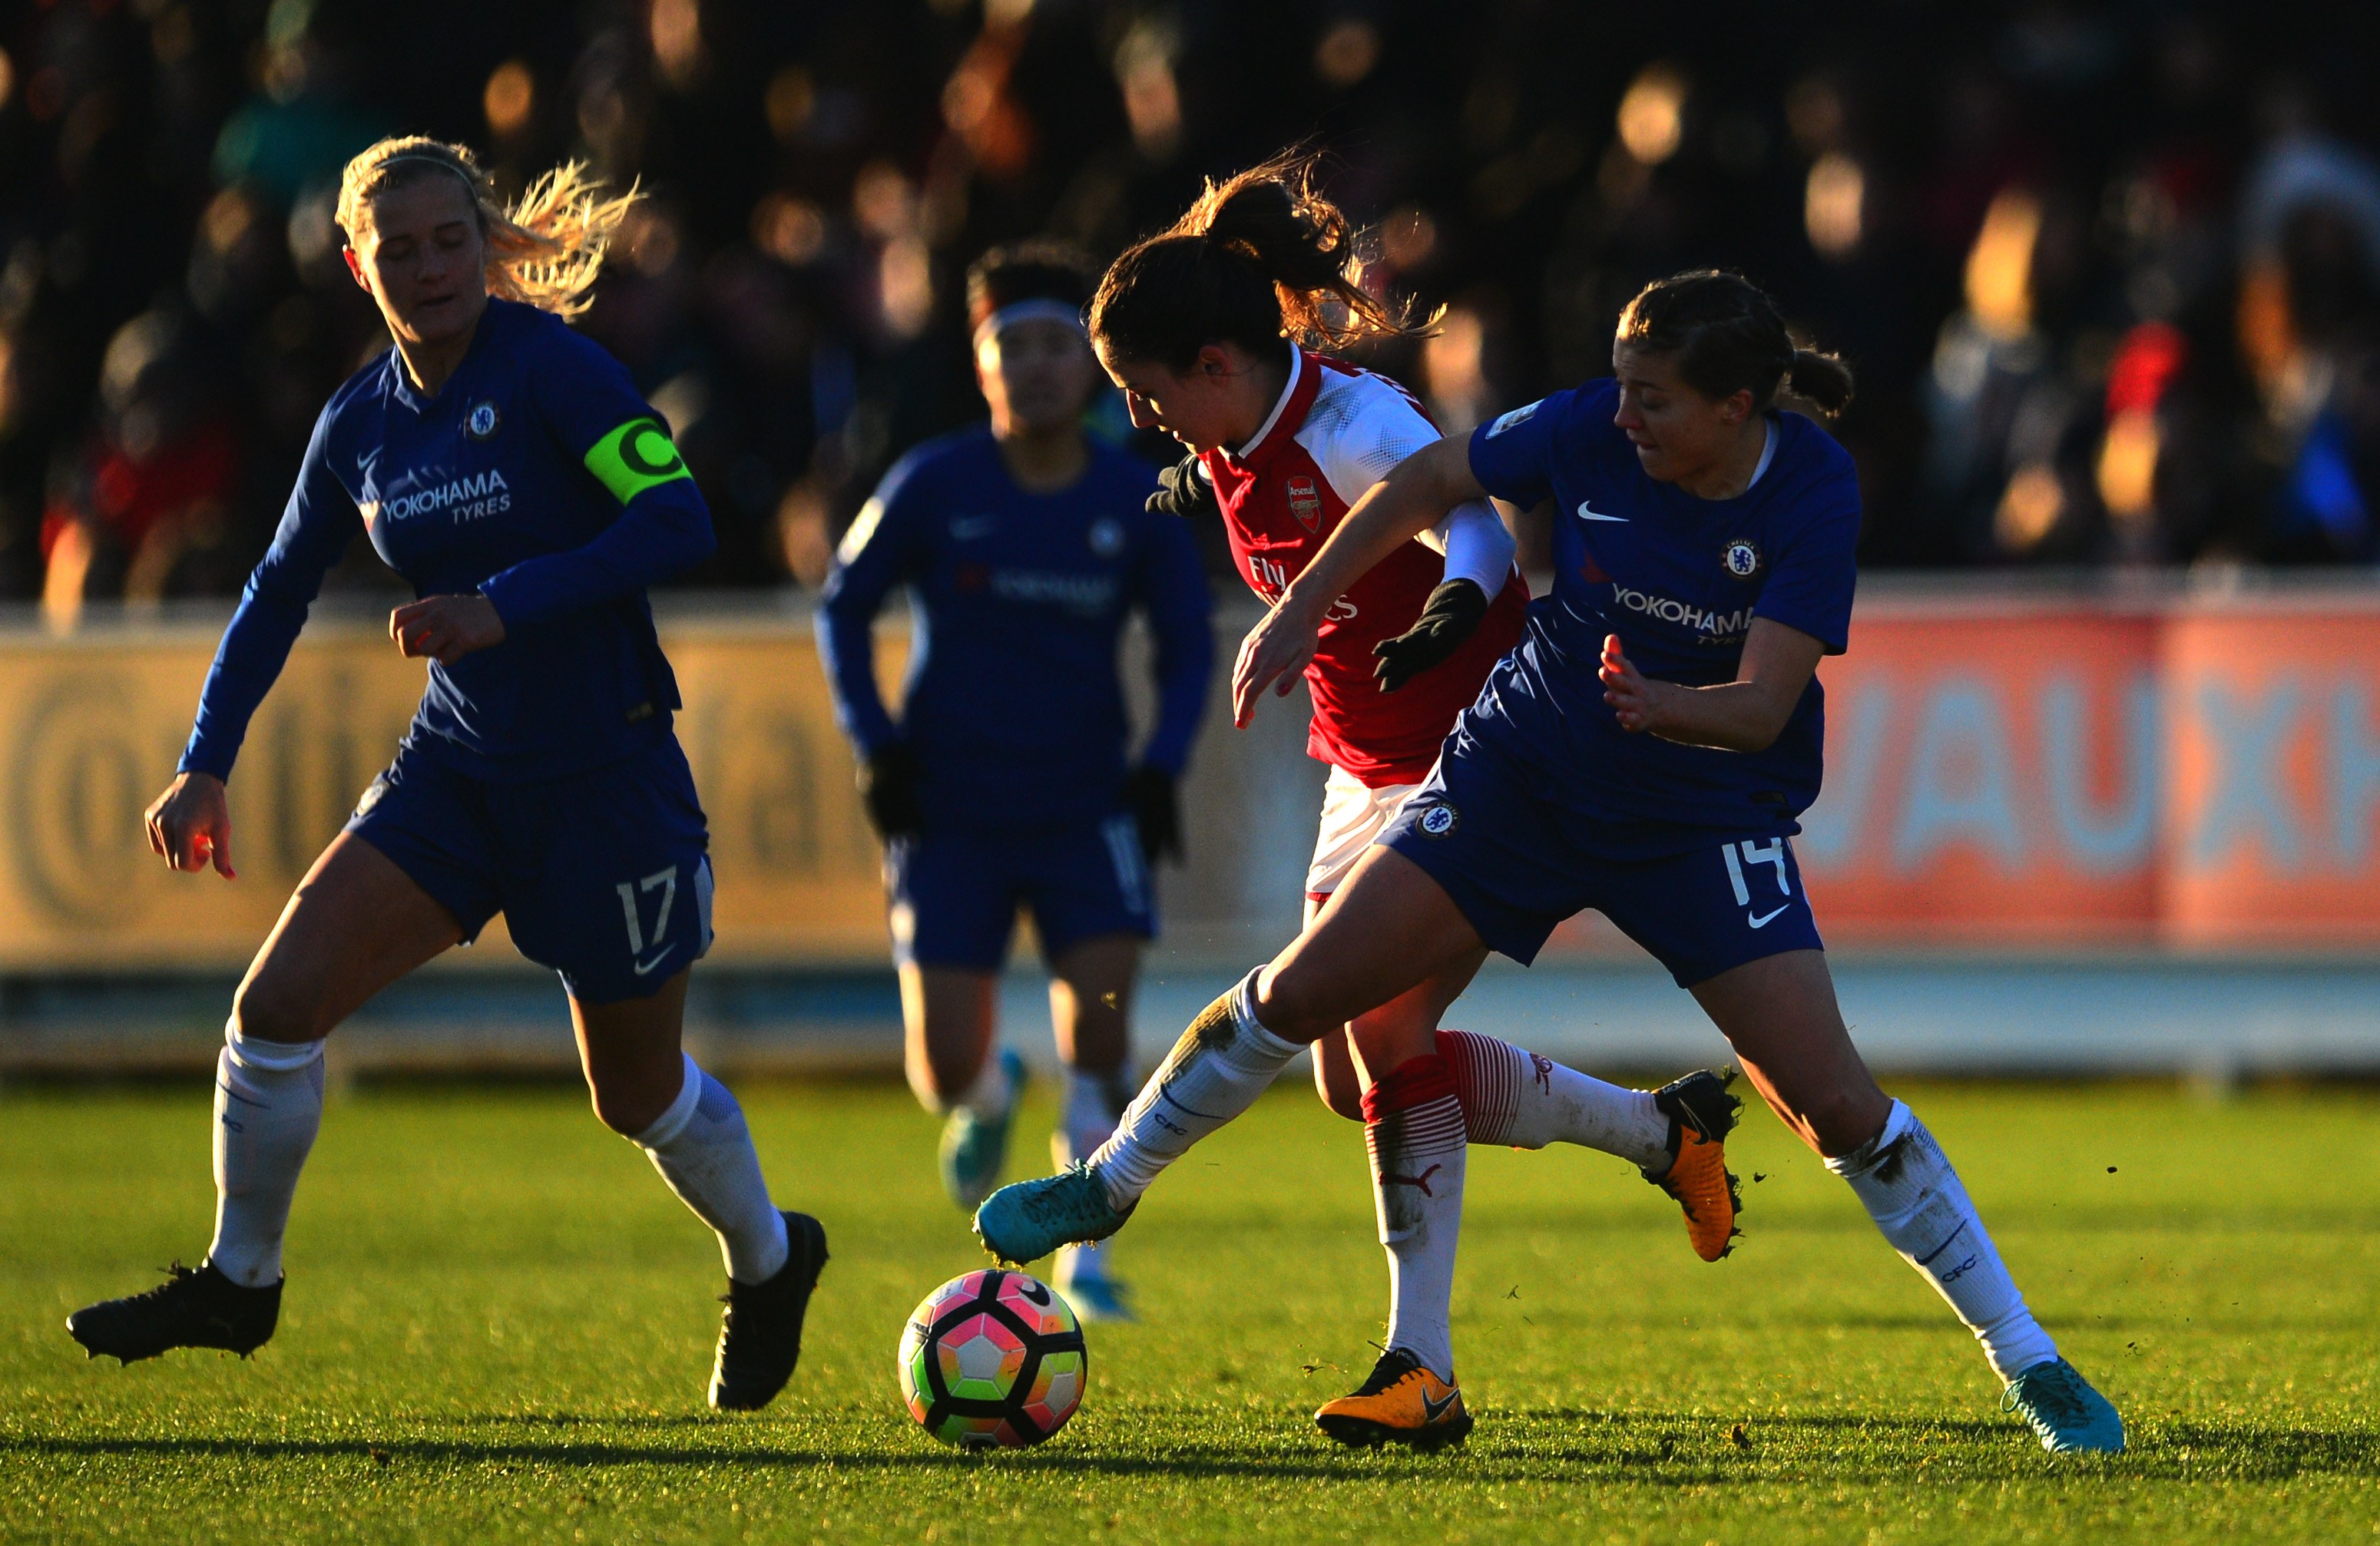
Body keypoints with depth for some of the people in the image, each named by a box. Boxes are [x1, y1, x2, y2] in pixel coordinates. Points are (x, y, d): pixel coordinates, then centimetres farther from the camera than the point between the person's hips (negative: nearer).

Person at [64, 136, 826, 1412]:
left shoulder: (548, 365, -14)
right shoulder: (360, 422, 4)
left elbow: (677, 521, -22)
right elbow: (280, 591, 15)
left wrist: (506, 608, -29)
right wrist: (205, 764, 8)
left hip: (606, 777, -5)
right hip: (458, 768, 5)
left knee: (637, 1094, 8)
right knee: (278, 999, -10)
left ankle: (769, 1264, 37)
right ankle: (238, 1281, 7)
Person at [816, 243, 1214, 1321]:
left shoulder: (1136, 500, -2)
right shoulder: (932, 486, -6)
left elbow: (1188, 646, 9)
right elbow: (844, 607, 5)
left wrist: (1161, 768, -5)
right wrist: (877, 749, -5)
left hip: (1088, 811, 1)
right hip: (951, 815, -1)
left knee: (1099, 1025, -16)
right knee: (944, 1070, -6)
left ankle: (1086, 1262, -1)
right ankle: (986, 1099, 34)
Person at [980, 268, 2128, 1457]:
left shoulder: (1813, 492, -20)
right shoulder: (1595, 429, -15)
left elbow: (1763, 704, -25)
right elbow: (1434, 478, 2)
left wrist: (1670, 708, -46)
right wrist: (1303, 606, -2)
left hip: (1708, 814, -2)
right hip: (1525, 769, 2)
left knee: (1833, 1101, -13)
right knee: (1303, 990, -6)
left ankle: (2030, 1367, -1)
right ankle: (1106, 1188, 19)